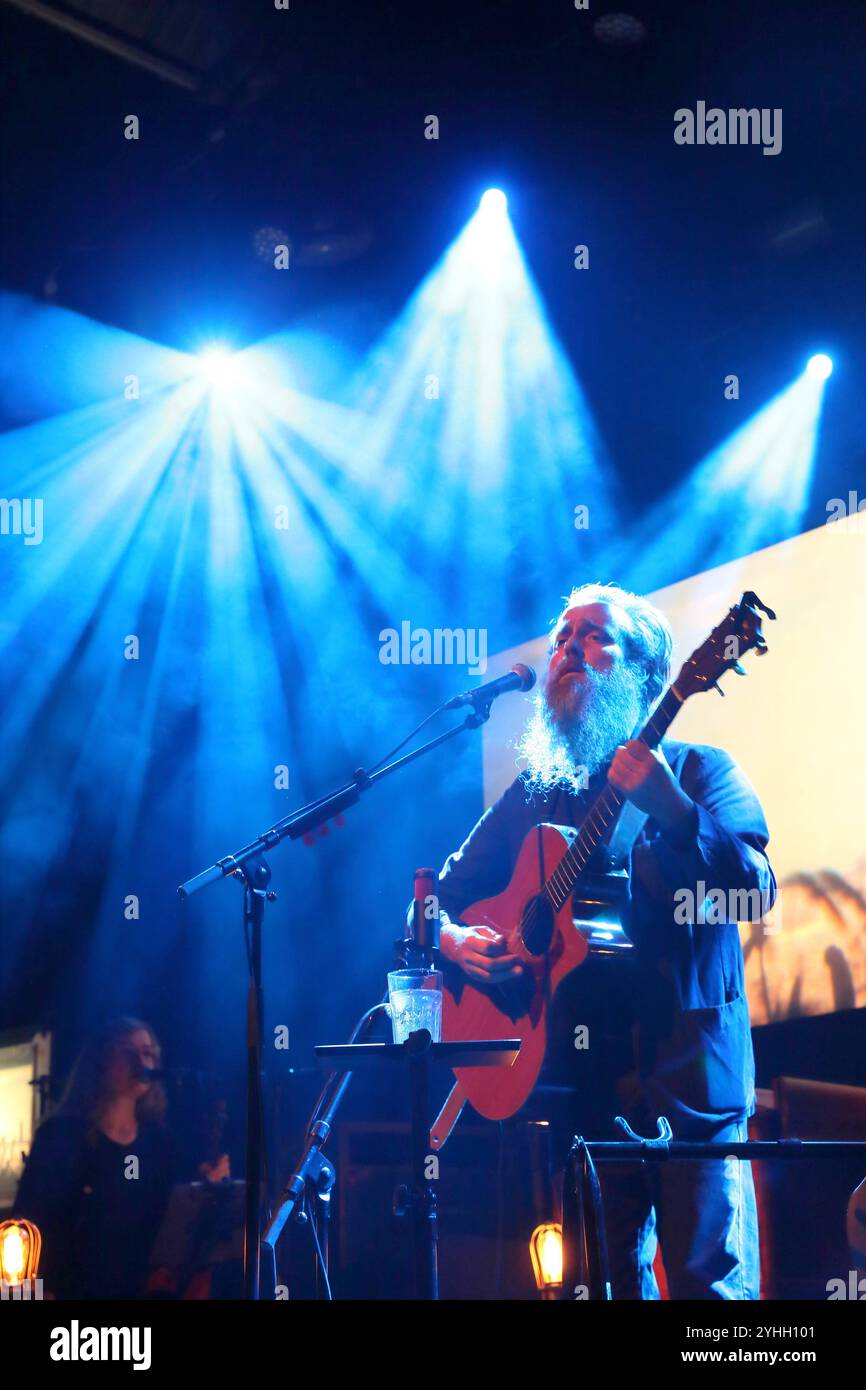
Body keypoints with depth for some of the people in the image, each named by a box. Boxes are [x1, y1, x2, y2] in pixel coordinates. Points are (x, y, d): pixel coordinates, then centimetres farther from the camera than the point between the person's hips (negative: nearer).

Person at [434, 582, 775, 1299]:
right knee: (613, 1280, 8)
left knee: (710, 1279, -7)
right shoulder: (532, 794, 15)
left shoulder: (700, 771, 3)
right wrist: (452, 939, -4)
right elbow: (441, 896, 19)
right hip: (574, 1076, 4)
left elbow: (756, 891, -13)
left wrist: (671, 808, -27)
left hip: (687, 1076, -4)